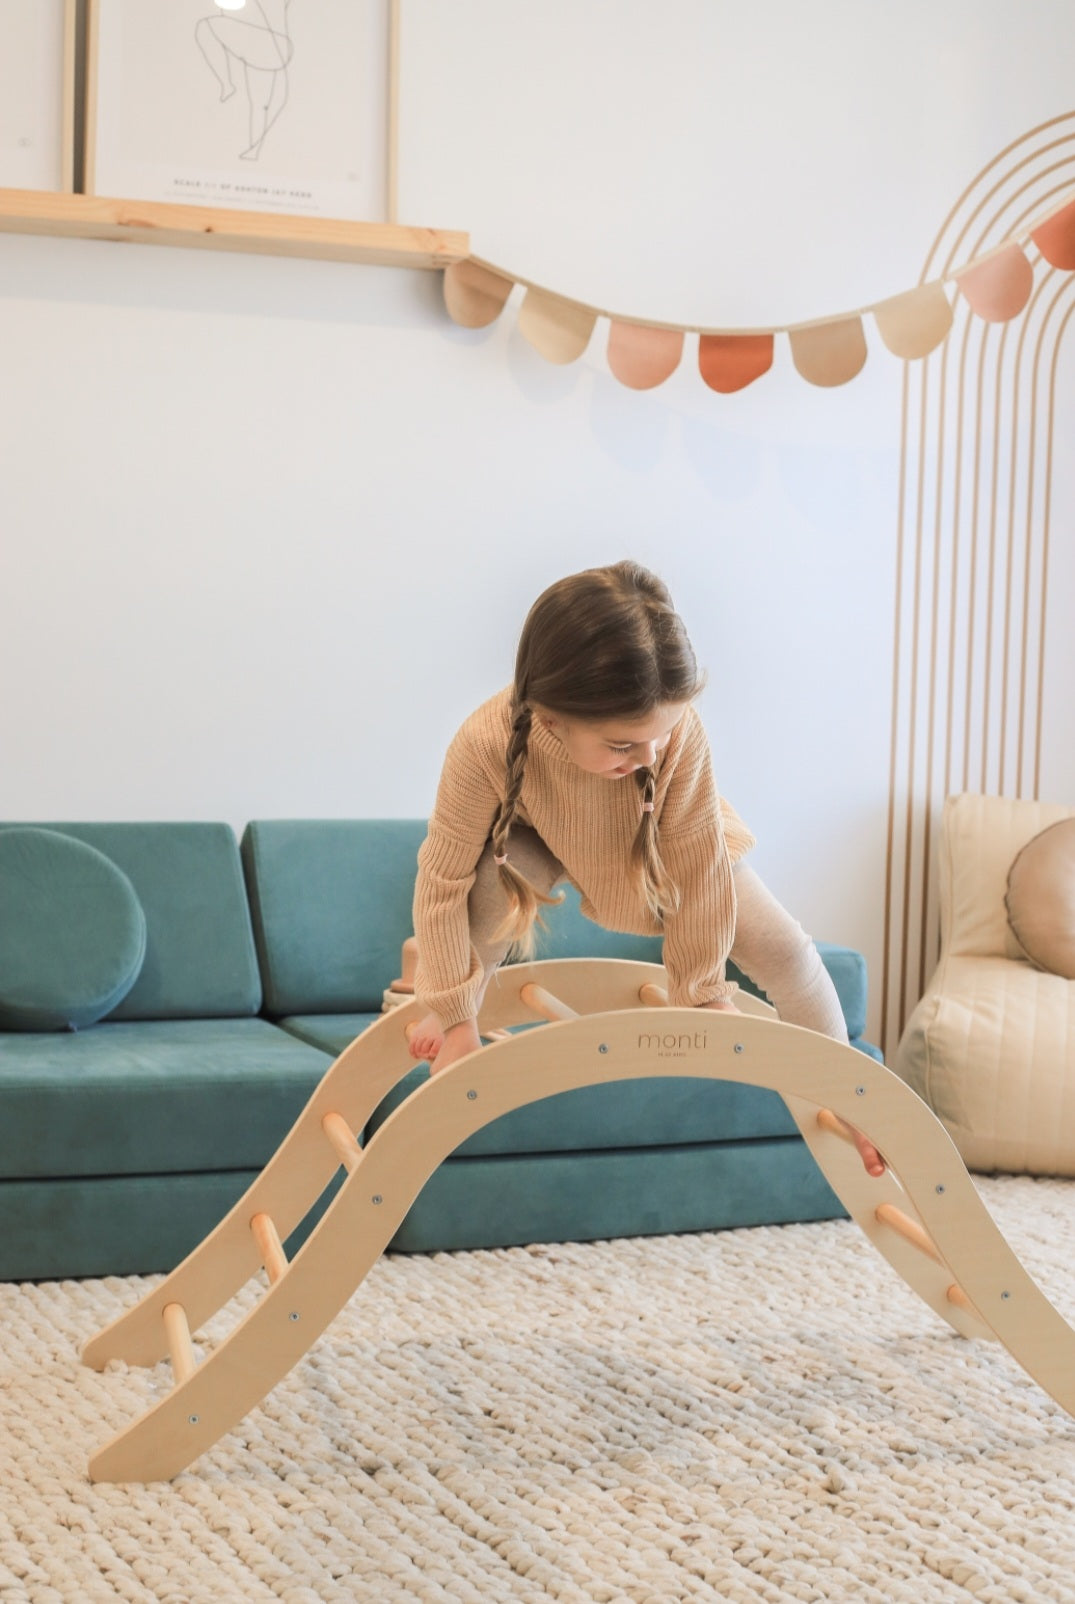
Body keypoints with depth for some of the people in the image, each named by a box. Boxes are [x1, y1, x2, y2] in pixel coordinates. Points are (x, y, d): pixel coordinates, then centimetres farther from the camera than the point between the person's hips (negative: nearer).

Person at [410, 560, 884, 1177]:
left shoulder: (680, 731, -42)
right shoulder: (486, 746, -43)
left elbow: (697, 872, -31)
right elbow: (443, 882, -33)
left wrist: (701, 995, -22)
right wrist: (455, 1018, -26)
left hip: (663, 838, 1)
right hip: (542, 838, -1)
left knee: (783, 948, -11)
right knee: (487, 900, -33)